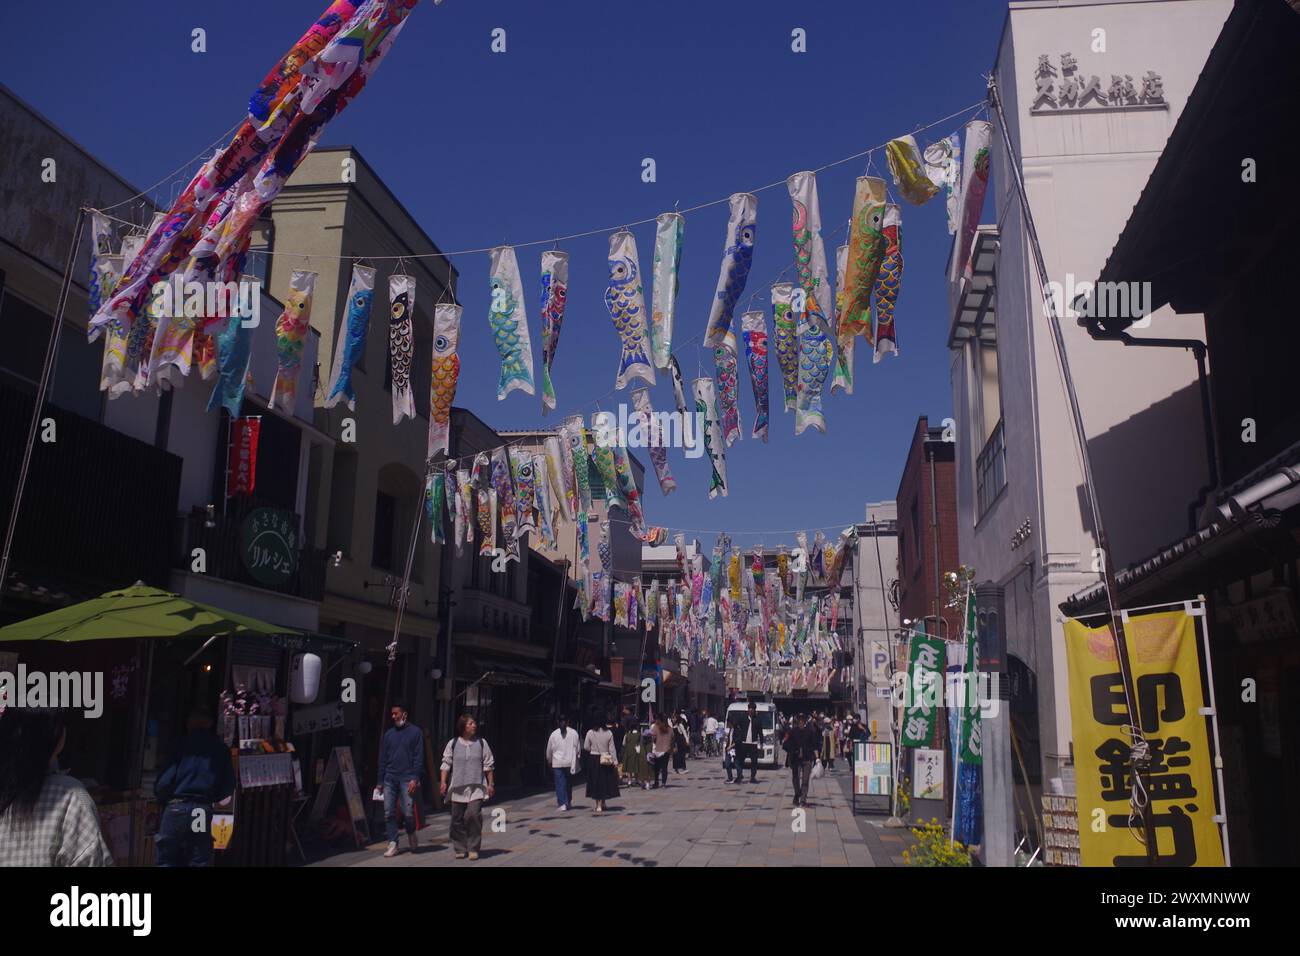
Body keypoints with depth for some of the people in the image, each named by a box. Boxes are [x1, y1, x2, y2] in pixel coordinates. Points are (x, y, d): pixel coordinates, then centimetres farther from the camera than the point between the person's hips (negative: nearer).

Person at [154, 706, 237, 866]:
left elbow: (164, 782, -6)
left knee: (165, 861, 7)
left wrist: (163, 800, 14)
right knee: (199, 862, 7)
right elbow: (228, 786, 6)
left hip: (176, 809, -2)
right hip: (203, 812, 2)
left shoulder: (183, 744, 0)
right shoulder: (221, 748, 7)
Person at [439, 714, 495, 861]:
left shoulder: (481, 743, 6)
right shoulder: (453, 744, 5)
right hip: (458, 788, 1)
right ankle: (460, 849, 20)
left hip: (476, 787, -1)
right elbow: (446, 764, 5)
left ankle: (473, 849, -3)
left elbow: (488, 766, 9)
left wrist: (491, 784, 6)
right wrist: (443, 782, -5)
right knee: (457, 819, 4)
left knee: (474, 815, -15)